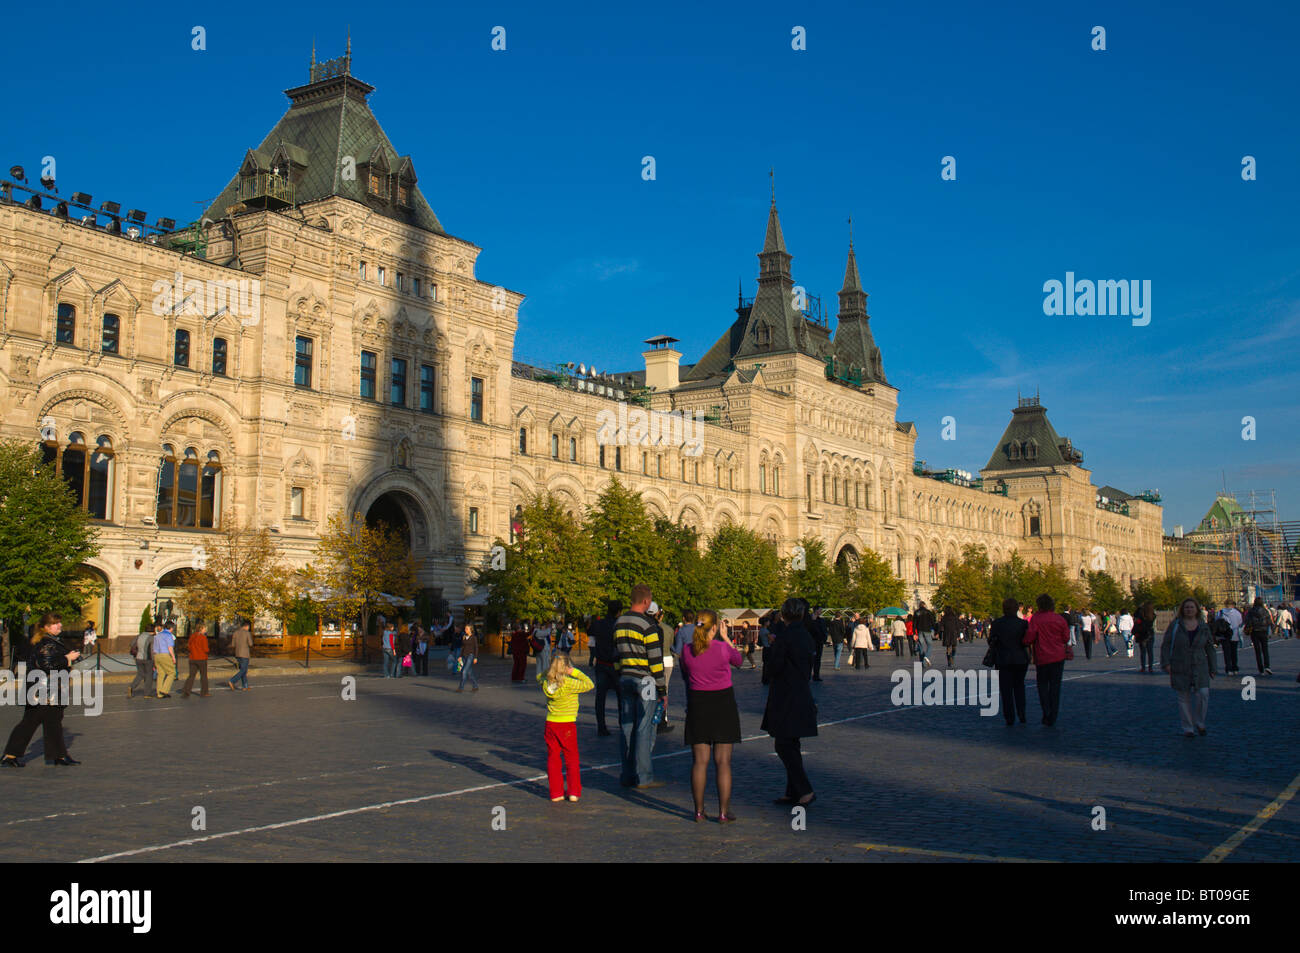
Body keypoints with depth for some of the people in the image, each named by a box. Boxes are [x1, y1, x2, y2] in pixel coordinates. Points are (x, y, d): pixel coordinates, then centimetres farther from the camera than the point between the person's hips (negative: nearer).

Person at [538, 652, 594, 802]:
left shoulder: (546, 682, -4)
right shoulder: (569, 683, -19)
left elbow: (539, 676, 19)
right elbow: (589, 685, -14)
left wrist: (552, 670, 5)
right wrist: (575, 672, -10)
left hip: (550, 723, 4)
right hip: (567, 724, -4)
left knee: (553, 758, 11)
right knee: (572, 758, 10)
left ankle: (556, 792, 12)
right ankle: (574, 792, 11)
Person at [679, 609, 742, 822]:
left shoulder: (687, 650, -5)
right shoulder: (723, 648, -13)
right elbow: (738, 660, 9)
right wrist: (726, 638, 15)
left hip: (697, 705, 3)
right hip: (723, 703, -2)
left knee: (700, 760, 8)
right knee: (723, 761, 3)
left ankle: (699, 811, 11)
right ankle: (723, 812, 4)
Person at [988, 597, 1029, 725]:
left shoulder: (997, 623, -7)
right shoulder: (1023, 623, -6)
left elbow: (991, 641, -4)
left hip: (1003, 660, -1)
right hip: (1020, 660, 1)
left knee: (1006, 690, 5)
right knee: (1019, 686, 18)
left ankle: (1009, 718, 4)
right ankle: (1021, 714, 11)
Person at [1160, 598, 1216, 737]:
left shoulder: (1203, 627, 7)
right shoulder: (1175, 625, 1)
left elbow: (1210, 648, 13)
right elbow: (1166, 645, 0)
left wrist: (1212, 668, 11)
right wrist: (1166, 663, -10)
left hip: (1199, 668, 1)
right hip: (1180, 669, -1)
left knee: (1203, 694, -12)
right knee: (1184, 698, 3)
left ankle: (1199, 723, 10)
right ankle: (1187, 728, 13)